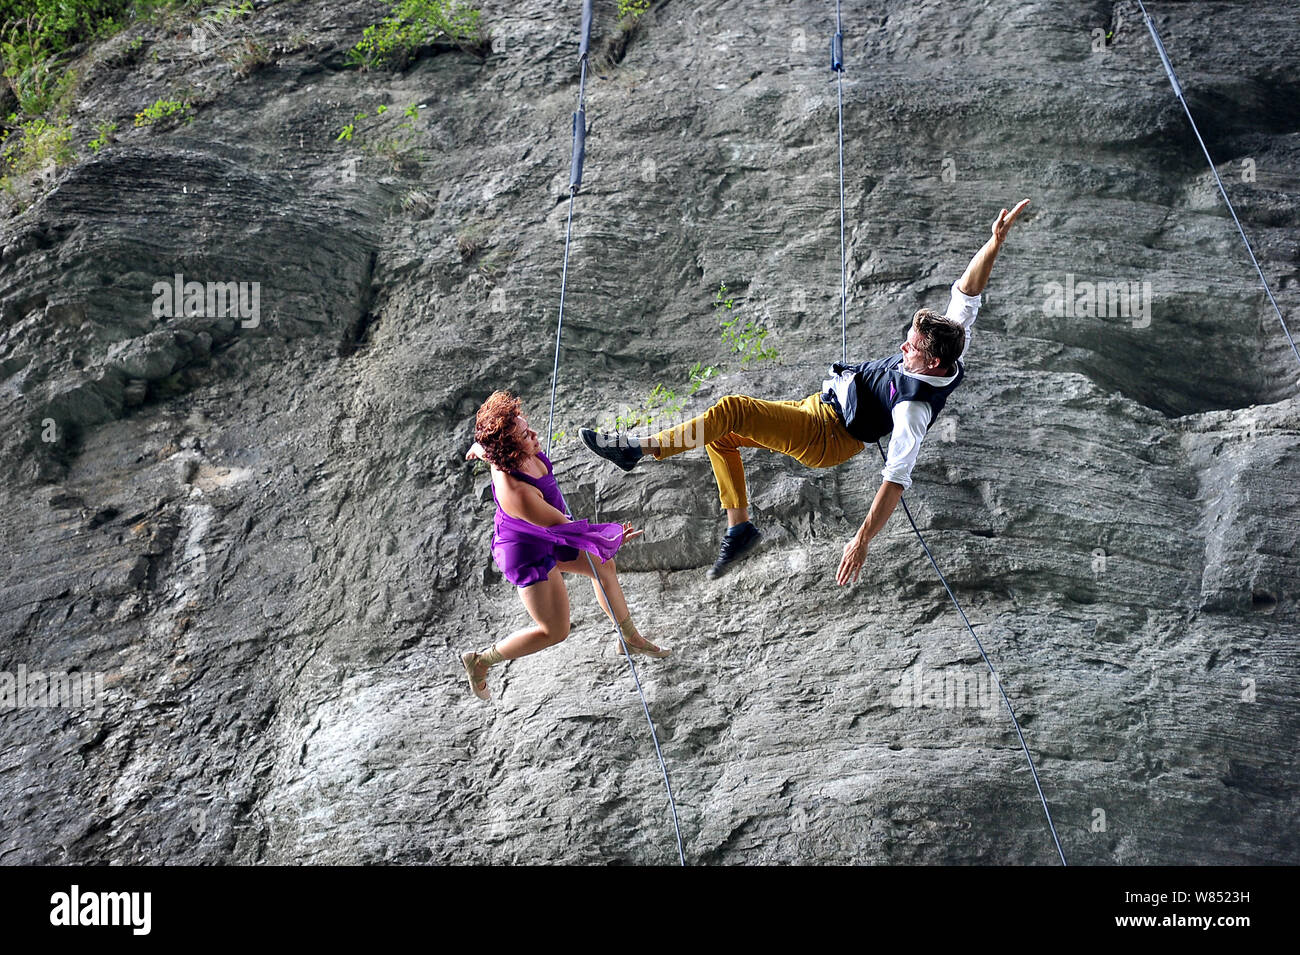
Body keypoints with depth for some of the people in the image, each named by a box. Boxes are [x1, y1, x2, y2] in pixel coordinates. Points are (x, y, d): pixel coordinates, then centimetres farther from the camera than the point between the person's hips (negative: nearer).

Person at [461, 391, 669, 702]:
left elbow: (484, 444, 8)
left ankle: (630, 639, 46)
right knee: (554, 631, 3)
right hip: (526, 553, -9)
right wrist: (611, 537, -23)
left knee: (604, 568, 23)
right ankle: (480, 660, 22)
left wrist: (478, 448, 32)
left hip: (543, 533, 9)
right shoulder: (517, 494, -43)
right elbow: (565, 528, -31)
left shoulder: (507, 452, -20)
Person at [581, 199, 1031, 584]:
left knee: (732, 409, -24)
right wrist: (996, 241, -19)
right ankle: (739, 527, 25)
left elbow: (896, 481, -32)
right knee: (721, 434, 15)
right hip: (819, 404, 9)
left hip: (825, 439, -9)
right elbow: (967, 291, -5)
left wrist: (862, 540, -32)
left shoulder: (914, 409, -31)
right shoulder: (945, 353, -10)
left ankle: (640, 449, -15)